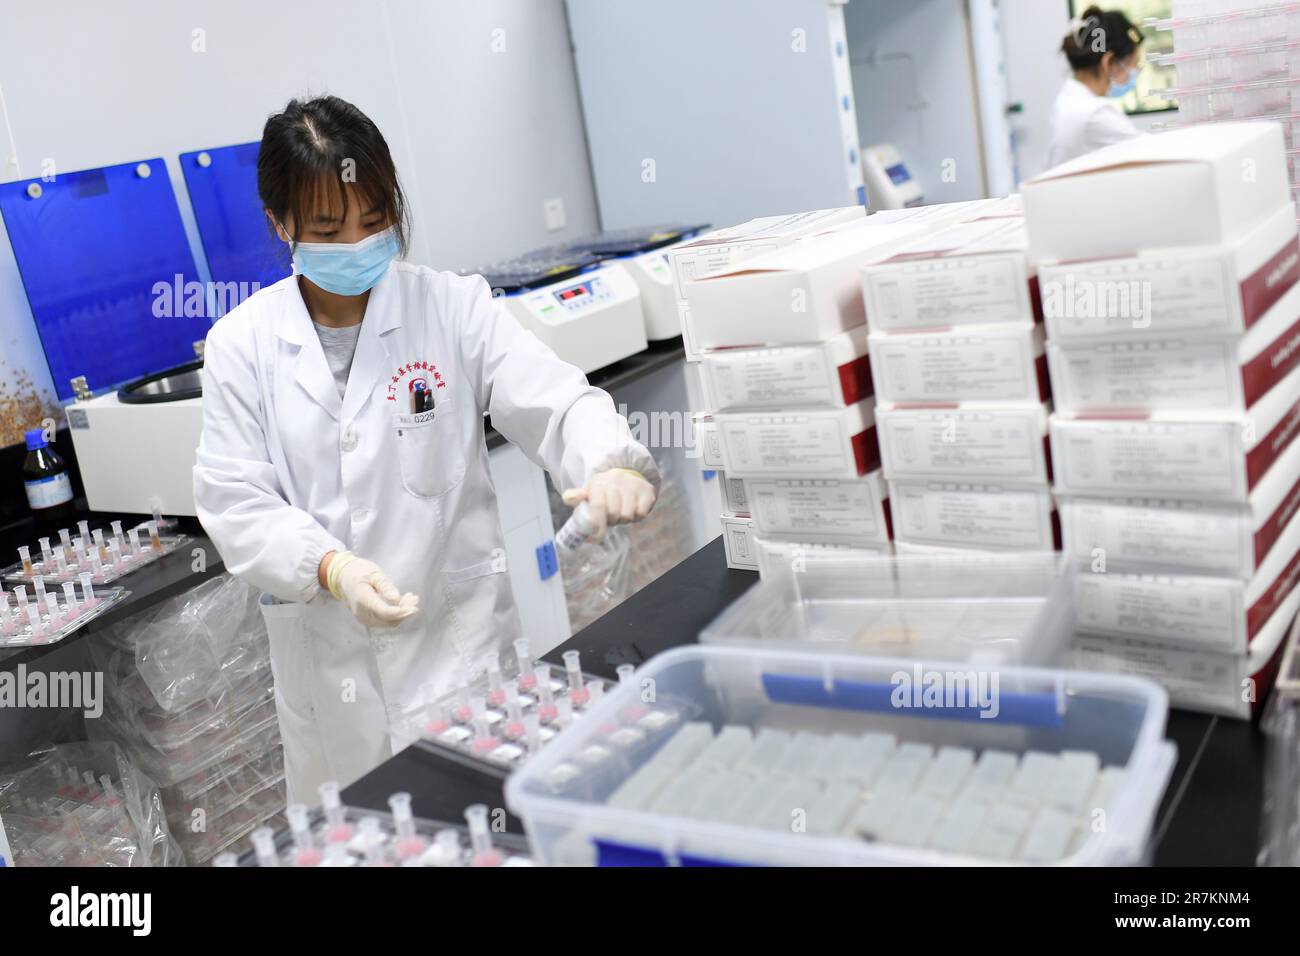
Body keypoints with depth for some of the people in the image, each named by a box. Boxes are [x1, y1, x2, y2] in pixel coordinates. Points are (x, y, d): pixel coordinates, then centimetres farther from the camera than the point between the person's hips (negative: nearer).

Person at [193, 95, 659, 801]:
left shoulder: (452, 307, -4)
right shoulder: (241, 344, -1)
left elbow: (557, 403, -11)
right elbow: (236, 503, -4)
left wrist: (614, 465, -33)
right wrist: (332, 569, -22)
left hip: (461, 636, -1)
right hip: (328, 659, 1)